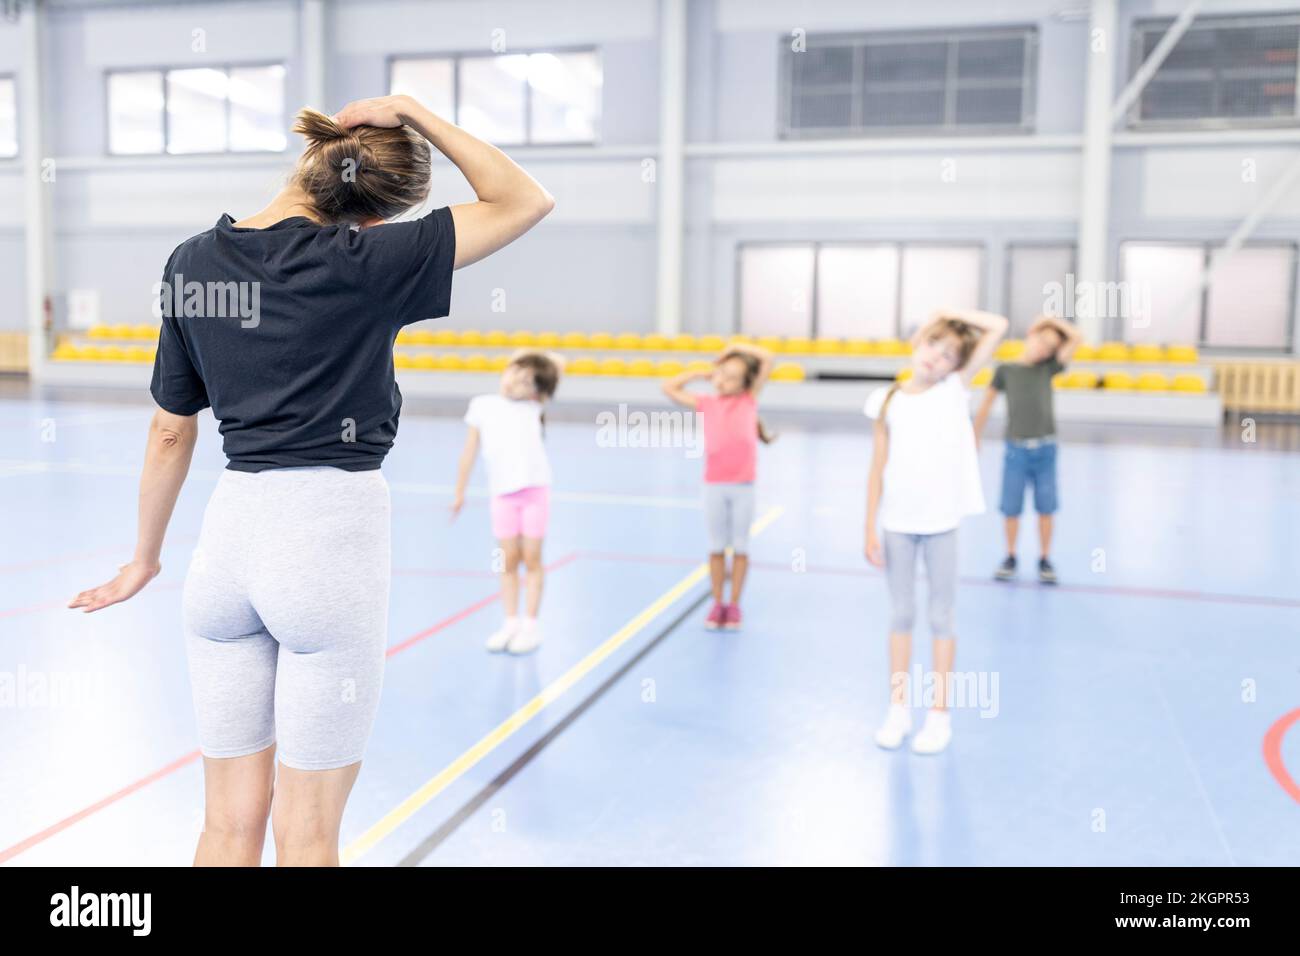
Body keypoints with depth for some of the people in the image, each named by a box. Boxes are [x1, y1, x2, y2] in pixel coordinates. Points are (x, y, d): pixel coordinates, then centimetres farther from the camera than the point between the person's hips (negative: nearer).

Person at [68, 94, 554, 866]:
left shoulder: (193, 261, 6)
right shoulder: (359, 261, -10)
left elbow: (171, 433, 13)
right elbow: (526, 202, -2)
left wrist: (147, 557, 23)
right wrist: (413, 112, 0)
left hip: (231, 534, 5)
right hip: (332, 529, -5)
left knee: (232, 822, 15)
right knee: (307, 832, 7)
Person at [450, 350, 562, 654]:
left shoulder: (532, 408, 5)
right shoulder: (481, 406, 8)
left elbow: (558, 364, 4)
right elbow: (470, 452, 13)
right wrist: (459, 493, 14)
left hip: (535, 490, -1)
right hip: (503, 493, 1)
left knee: (531, 559, 4)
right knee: (509, 561, 5)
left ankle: (530, 626, 12)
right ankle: (511, 623, 16)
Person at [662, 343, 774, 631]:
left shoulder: (749, 399, 3)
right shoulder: (707, 403, 7)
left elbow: (768, 360, -2)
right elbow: (669, 389, 10)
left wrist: (736, 346, 4)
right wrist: (702, 372, 11)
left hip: (743, 486, -1)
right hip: (714, 486, 1)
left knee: (740, 547, 7)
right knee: (716, 547, 8)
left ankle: (734, 605, 17)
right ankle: (717, 604, 18)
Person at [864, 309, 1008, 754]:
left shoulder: (955, 390, -1)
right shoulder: (887, 401, 0)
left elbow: (998, 327, -4)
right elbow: (877, 470, 2)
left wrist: (952, 313, 1)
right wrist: (870, 528, 0)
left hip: (940, 523, -1)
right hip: (896, 523, 1)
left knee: (941, 617, 9)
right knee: (900, 615, 12)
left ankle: (940, 714, 19)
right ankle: (898, 708, 24)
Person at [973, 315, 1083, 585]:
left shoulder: (1048, 368, 5)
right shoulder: (1006, 370, 1)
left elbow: (1077, 338, -3)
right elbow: (985, 406, 5)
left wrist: (1052, 320, 4)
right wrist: (974, 441, 5)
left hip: (1045, 449, 1)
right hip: (1016, 450, -1)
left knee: (1045, 509, 6)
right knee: (1011, 510, 3)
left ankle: (1045, 560, 19)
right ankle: (1010, 558, 21)